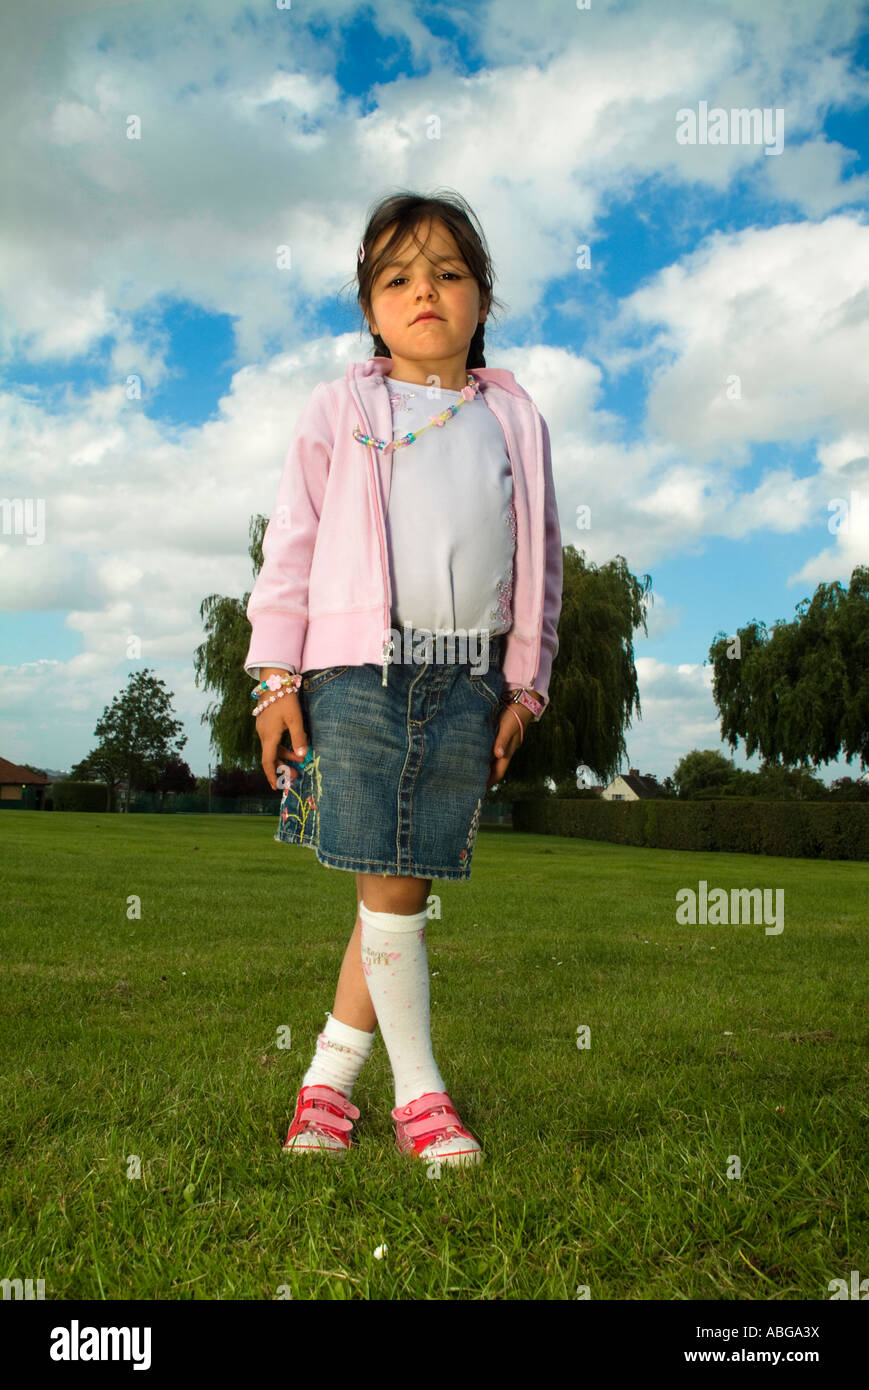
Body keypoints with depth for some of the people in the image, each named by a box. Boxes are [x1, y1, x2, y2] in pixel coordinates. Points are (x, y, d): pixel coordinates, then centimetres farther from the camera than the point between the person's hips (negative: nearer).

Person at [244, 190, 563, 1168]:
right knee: (385, 887, -3)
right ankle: (418, 1090, 12)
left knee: (409, 883, 4)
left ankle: (329, 1078, 18)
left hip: (468, 680, 3)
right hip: (359, 669, -2)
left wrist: (525, 683, 9)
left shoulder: (515, 418, 14)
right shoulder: (340, 409, 8)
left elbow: (541, 556, 15)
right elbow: (292, 539, 4)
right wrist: (275, 676, -2)